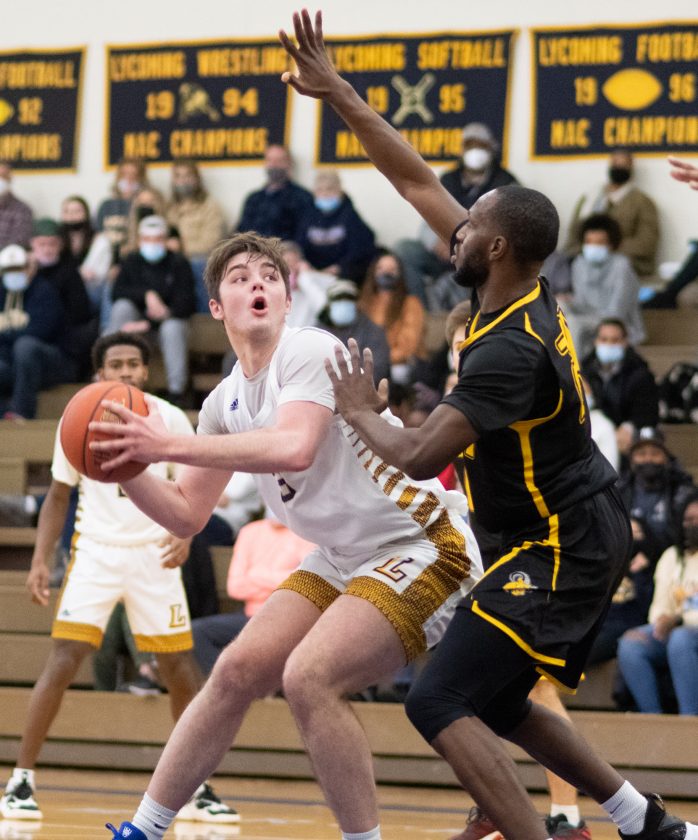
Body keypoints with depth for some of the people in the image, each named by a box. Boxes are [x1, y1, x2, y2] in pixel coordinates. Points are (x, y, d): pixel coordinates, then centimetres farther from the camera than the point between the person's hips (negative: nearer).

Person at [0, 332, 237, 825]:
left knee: (181, 669, 2)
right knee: (63, 660, -15)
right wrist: (40, 560, -1)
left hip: (154, 554, 1)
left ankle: (196, 789, 15)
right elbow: (59, 495, 8)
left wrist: (185, 532, -16)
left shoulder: (170, 420, -4)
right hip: (95, 551, -1)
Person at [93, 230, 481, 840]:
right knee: (238, 670, 3)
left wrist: (169, 444, -32)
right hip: (345, 559, 8)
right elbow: (186, 516, 13)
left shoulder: (311, 350, -16)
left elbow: (294, 448, -34)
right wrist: (125, 465, -5)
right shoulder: (226, 402, 9)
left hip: (421, 545, -8)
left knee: (308, 676, -24)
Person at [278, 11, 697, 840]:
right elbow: (418, 182, 8)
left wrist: (359, 412, -7)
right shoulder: (517, 292, 1)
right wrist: (337, 92, 6)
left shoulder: (509, 350, -25)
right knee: (498, 703, 21)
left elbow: (417, 457, -28)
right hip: (578, 531, 10)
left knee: (441, 703, -13)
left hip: (562, 549, -10)